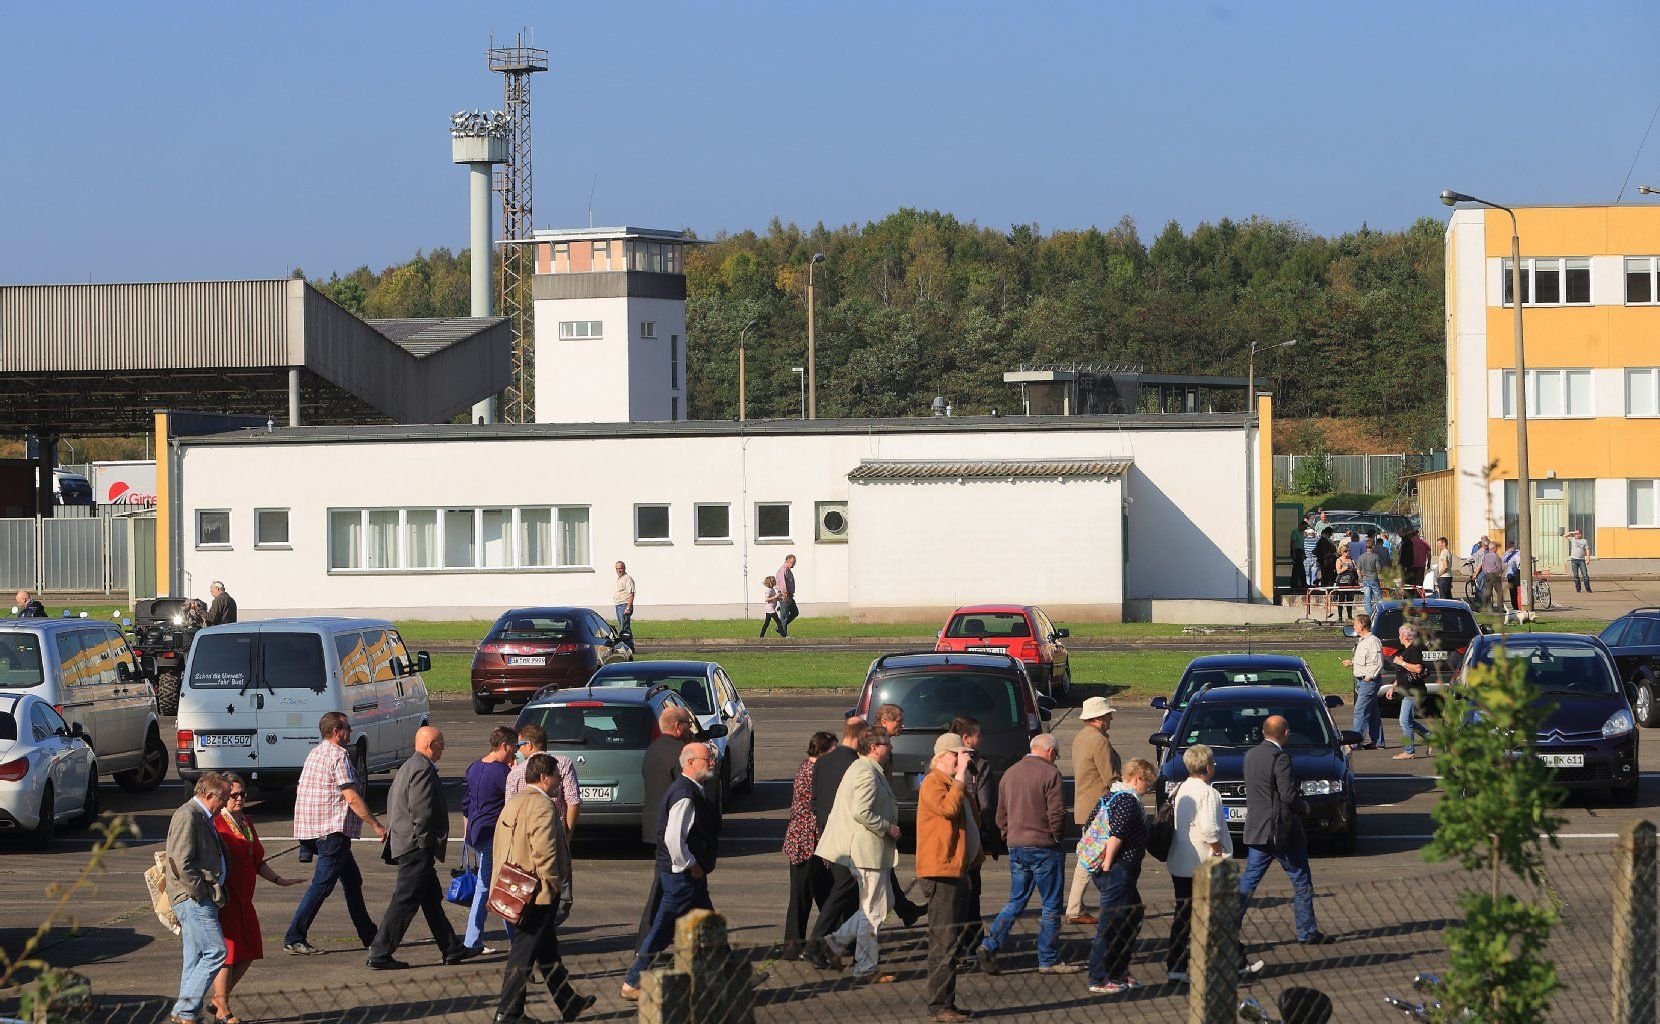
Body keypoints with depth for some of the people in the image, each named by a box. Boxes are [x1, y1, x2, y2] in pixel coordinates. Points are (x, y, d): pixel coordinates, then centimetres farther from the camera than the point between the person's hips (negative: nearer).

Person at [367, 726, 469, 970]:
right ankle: (380, 955, -6)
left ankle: (452, 949, 24)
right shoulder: (423, 770, -17)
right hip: (416, 847, -11)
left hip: (402, 842, 11)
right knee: (405, 902, -7)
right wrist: (427, 846, -17)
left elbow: (392, 803, 21)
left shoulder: (408, 767, 16)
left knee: (432, 900, 16)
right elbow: (421, 812, -22)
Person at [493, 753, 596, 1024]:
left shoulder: (513, 803, 13)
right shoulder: (542, 806, -17)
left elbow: (498, 845, 17)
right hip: (539, 892, -10)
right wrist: (555, 885, -14)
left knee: (548, 949, 19)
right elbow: (544, 852, -23)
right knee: (524, 952, -4)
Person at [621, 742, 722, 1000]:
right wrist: (690, 865, -18)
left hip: (691, 874, 10)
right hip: (683, 874, -10)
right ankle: (633, 983, 3)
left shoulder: (693, 791, 12)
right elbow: (673, 838, -28)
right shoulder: (684, 795, -21)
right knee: (664, 929, -4)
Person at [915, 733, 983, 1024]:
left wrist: (976, 854, 22)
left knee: (953, 941, 13)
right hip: (941, 871, -10)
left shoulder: (955, 784, 21)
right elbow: (948, 808, -28)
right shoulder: (933, 783, -10)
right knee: (944, 942, -11)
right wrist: (960, 778, -20)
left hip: (958, 870, 10)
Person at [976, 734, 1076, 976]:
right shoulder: (1049, 774, -11)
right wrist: (1057, 836, 1)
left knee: (1016, 902, 14)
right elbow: (1057, 813, -15)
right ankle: (1048, 960, 7)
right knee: (1051, 905, 4)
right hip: (1044, 847, -6)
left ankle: (989, 946, -1)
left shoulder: (1010, 773, 11)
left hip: (1016, 847, 6)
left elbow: (1001, 814, 15)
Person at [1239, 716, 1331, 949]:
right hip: (1282, 831, -7)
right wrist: (1304, 807, -2)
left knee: (1248, 881, 10)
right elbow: (1288, 795, -23)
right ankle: (1307, 932, 10)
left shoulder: (1250, 755, 7)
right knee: (1301, 882, 6)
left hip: (1256, 831, 7)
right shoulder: (1280, 758, -17)